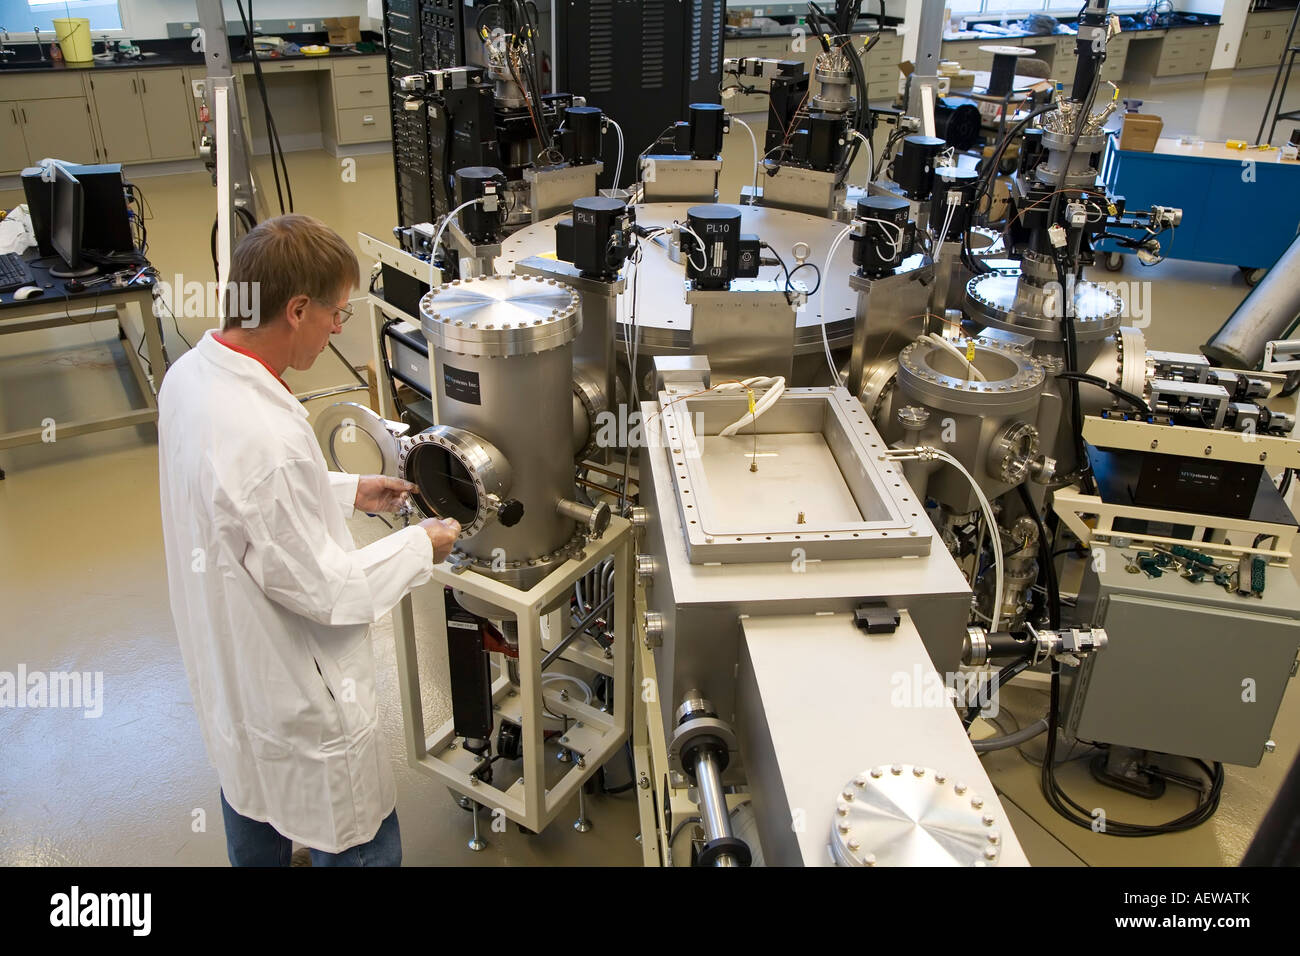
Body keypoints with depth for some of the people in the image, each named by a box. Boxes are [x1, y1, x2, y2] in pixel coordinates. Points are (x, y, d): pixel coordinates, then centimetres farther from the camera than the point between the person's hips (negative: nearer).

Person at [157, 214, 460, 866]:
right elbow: (321, 590, -26)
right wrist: (421, 547, -13)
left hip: (226, 661, 9)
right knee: (361, 848, 13)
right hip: (299, 702, -9)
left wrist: (347, 492, 8)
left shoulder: (189, 374, -8)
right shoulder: (265, 435, -37)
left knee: (253, 820, 33)